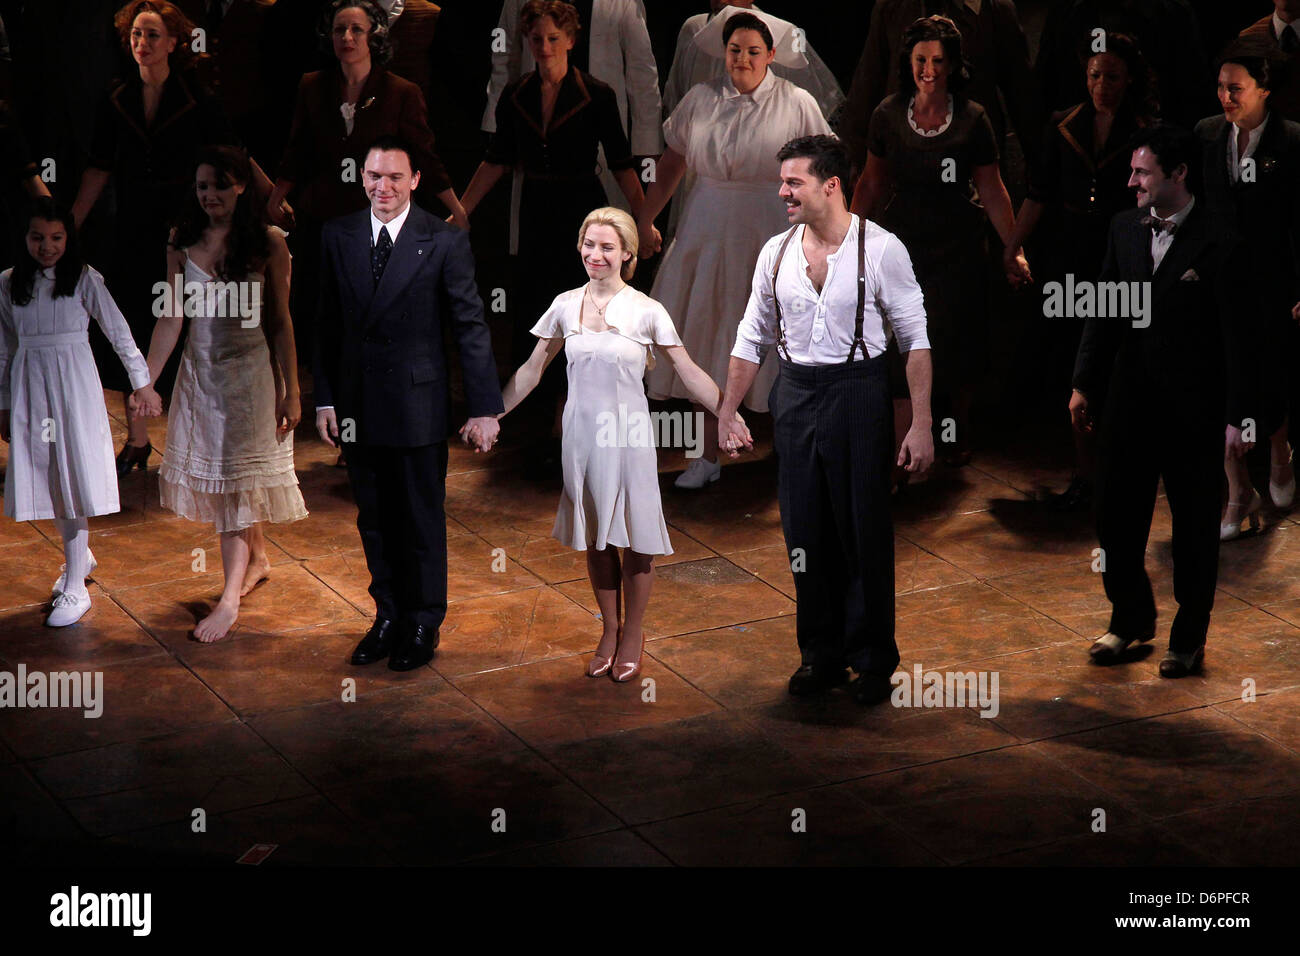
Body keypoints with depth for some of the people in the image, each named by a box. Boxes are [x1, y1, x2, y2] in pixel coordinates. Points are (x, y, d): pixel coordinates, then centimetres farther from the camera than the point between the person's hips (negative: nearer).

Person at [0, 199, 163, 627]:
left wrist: (142, 382, 4)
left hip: (73, 382, -3)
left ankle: (75, 588, -4)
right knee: (47, 477, 9)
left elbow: (118, 331, 2)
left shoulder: (83, 279, -4)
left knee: (74, 477, -5)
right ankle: (80, 555, 34)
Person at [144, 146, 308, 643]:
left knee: (237, 481, -2)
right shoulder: (183, 246, 0)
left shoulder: (268, 242, -8)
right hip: (199, 373, 4)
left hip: (251, 373, -4)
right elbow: (171, 320, 2)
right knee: (213, 477, 12)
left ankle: (230, 598, 0)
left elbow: (280, 322, -5)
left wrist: (291, 392, -5)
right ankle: (257, 558, 35)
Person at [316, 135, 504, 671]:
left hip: (418, 404, -3)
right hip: (358, 404, 3)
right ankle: (388, 616, 27)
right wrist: (325, 399, 5)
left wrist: (483, 407, -8)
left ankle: (423, 625, 22)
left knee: (422, 519, 7)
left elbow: (471, 326, -6)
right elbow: (328, 325, 9)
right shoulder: (337, 237, 3)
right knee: (374, 520, 13)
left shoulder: (445, 241, -8)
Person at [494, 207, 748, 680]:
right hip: (582, 433, 3)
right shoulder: (565, 305, 2)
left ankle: (632, 633, 21)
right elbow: (532, 370, 11)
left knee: (635, 535, 4)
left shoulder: (646, 312, -7)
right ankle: (609, 629, 25)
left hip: (627, 434, -3)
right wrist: (491, 413, 10)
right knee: (595, 536, 11)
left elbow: (689, 373, -4)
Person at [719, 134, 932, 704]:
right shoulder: (776, 253, 4)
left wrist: (921, 425, -11)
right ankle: (821, 655, 23)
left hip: (859, 391, -4)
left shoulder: (880, 249, -9)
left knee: (865, 532, 2)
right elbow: (751, 338, 14)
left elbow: (915, 339, -7)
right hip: (795, 395, 4)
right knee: (806, 534, 9)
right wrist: (727, 414, 12)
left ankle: (872, 661, 16)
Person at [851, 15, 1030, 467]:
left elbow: (992, 191, 0)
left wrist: (1014, 251, 1)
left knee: (955, 349, 6)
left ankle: (960, 430, 34)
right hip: (901, 242, 1)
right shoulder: (888, 115, -2)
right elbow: (871, 182, 10)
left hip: (957, 247, -1)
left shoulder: (972, 120, -6)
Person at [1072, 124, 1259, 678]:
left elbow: (1239, 339, -13)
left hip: (1193, 414, -5)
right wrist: (1083, 383, 8)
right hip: (1132, 404, 5)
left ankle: (1189, 638, 23)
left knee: (1194, 526, 8)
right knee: (1115, 515, 11)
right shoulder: (1125, 228, 3)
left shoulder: (1220, 248, -15)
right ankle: (1131, 618, 32)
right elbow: (1103, 309, 10)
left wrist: (1239, 417, -16)